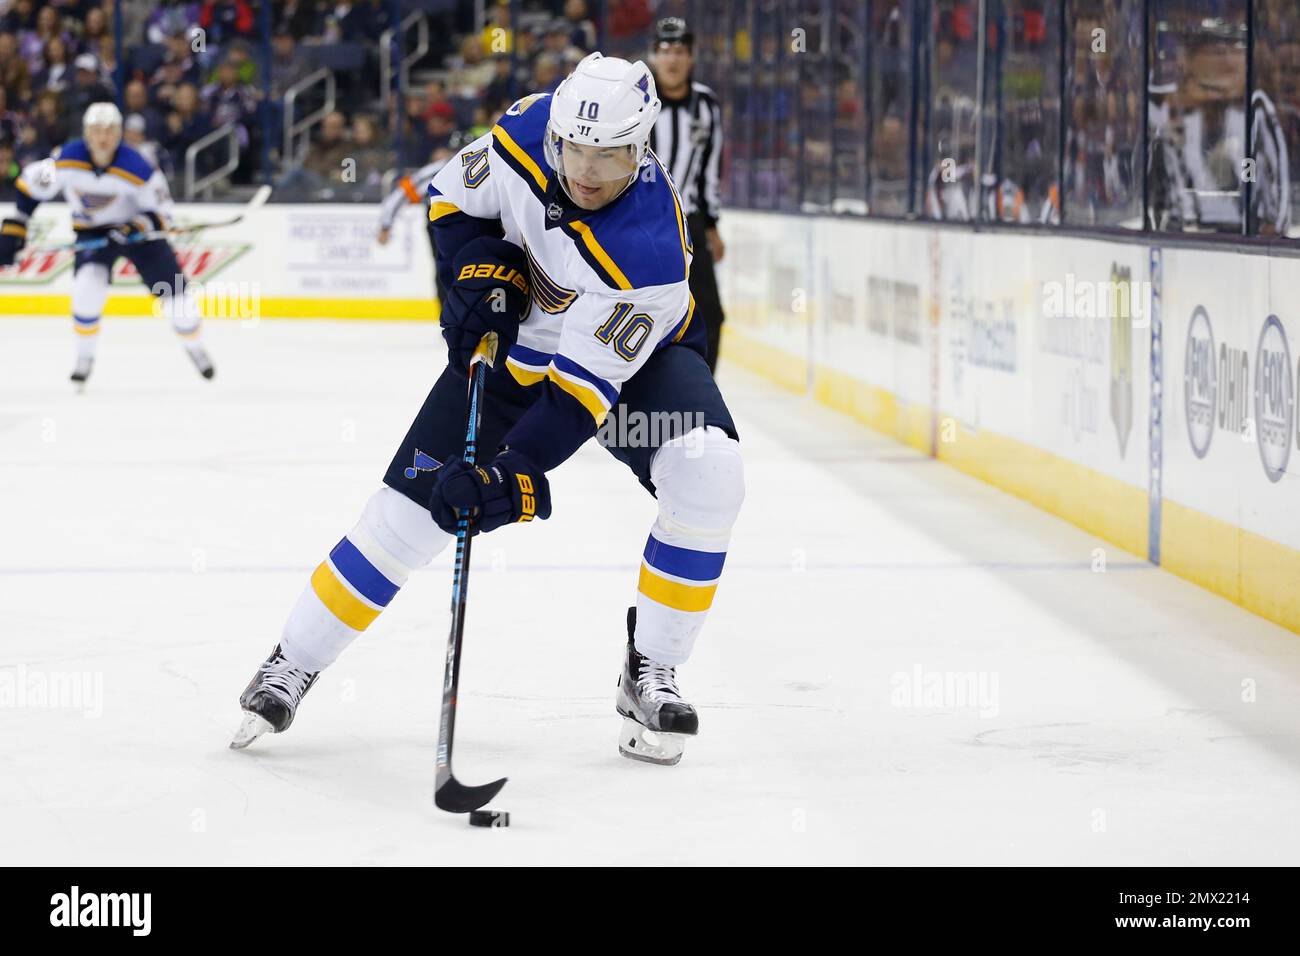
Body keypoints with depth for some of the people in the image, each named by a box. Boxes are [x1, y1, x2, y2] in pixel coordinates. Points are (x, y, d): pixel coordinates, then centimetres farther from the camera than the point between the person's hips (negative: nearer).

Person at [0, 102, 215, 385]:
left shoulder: (136, 168, -27)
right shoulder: (68, 160, -22)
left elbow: (161, 213, -16)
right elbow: (30, 187, -7)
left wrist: (136, 227, -37)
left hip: (137, 227, -1)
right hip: (92, 231, 1)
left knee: (175, 295, -3)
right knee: (88, 286, -26)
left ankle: (194, 346, 29)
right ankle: (84, 357, -5)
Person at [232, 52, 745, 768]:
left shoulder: (651, 248, -37)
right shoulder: (530, 130, -25)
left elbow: (586, 386, -36)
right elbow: (453, 197, -3)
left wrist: (515, 473, -42)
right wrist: (481, 272, -20)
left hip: (635, 354, -3)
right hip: (517, 344, 3)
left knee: (707, 474, -29)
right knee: (411, 507, -4)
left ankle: (650, 673, -13)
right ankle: (294, 662, 13)